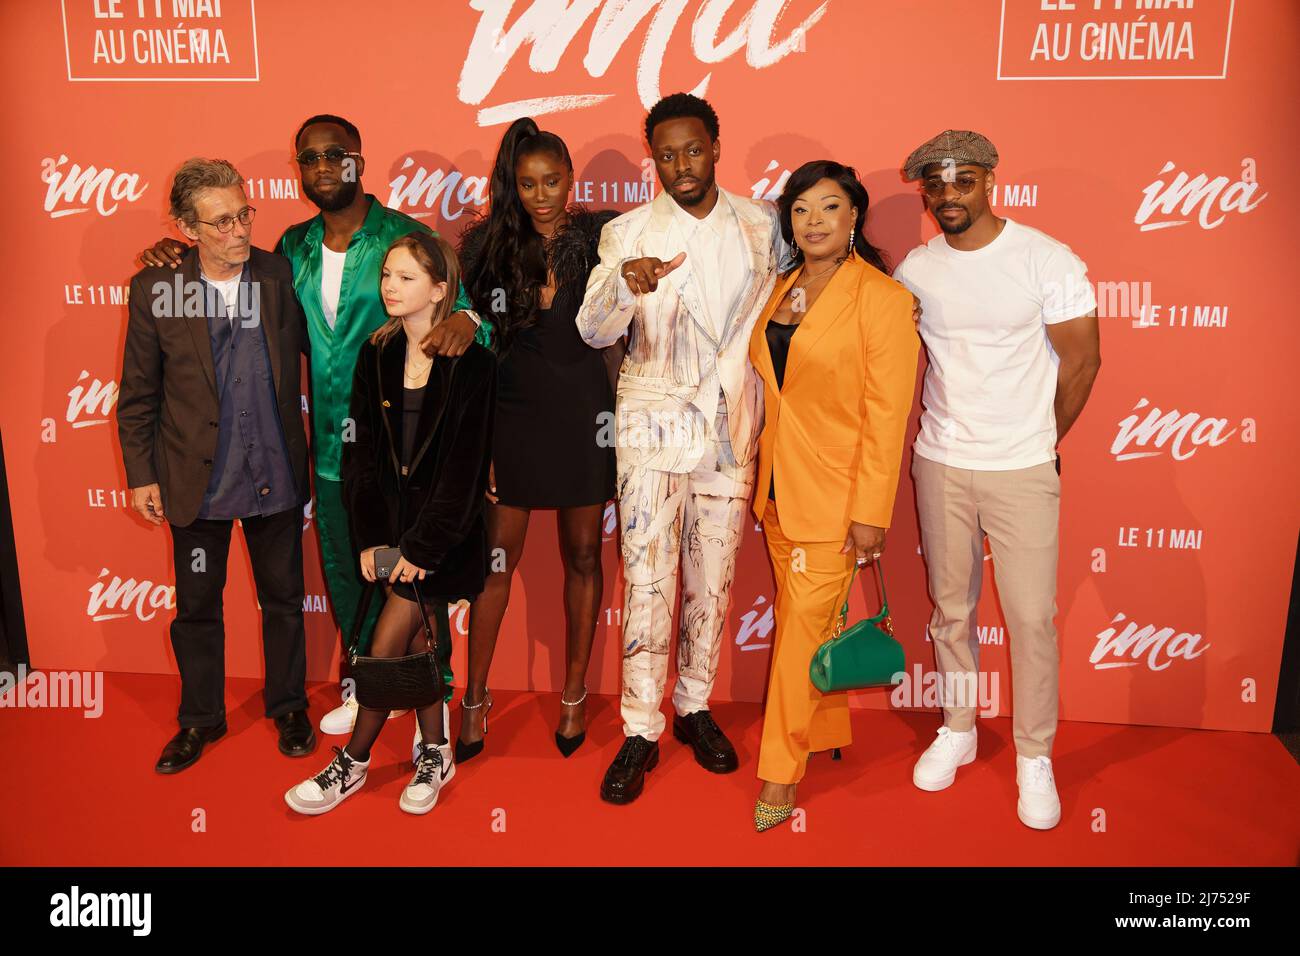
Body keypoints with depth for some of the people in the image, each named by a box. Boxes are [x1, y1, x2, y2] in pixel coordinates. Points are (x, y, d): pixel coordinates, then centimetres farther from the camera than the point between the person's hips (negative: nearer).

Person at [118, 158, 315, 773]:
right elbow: (138, 394, 0)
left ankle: (288, 706, 35)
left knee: (283, 599, 14)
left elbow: (310, 353, 6)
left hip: (274, 475, 1)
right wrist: (140, 475, 0)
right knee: (196, 606, 14)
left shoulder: (279, 275, -6)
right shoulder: (155, 289, -7)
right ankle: (200, 718, 35)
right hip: (196, 479, 0)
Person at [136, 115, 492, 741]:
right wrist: (185, 257, 9)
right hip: (331, 446, 6)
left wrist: (466, 320, -36)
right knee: (344, 572, 17)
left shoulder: (405, 237, -8)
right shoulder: (293, 248, 8)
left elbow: (461, 300, -11)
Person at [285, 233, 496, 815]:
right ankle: (435, 755, 24)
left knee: (387, 647, -5)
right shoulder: (376, 356, 5)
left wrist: (421, 546, -13)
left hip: (444, 525, -4)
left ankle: (353, 762, 13)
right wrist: (370, 538, -3)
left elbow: (463, 468, -12)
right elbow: (362, 454, 4)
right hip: (391, 520, 4)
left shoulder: (469, 364, -10)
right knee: (417, 642, 8)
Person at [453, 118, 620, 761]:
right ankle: (476, 698, 22)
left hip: (583, 416, 0)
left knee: (582, 557, 10)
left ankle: (574, 695, 27)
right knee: (498, 559, 6)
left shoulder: (602, 237, -1)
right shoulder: (488, 246, 1)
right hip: (511, 415, 0)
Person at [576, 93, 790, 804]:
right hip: (653, 424, -2)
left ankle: (694, 706, 28)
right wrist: (624, 284, -32)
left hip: (732, 425, 3)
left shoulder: (762, 224, 5)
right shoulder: (628, 233, -2)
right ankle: (640, 732, 9)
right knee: (648, 580, -3)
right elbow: (593, 331, -12)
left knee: (713, 577, 11)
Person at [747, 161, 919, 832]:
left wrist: (871, 512, -16)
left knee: (804, 624, -3)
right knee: (802, 619, 16)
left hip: (834, 494, -7)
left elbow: (887, 412, -14)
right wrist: (763, 478, 13)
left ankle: (780, 773, 11)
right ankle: (828, 734, 35)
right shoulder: (781, 290, 10)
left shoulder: (881, 297, -11)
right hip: (778, 487, 7)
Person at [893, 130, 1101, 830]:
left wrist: (1039, 442, 5)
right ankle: (957, 731, 31)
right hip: (939, 464, 3)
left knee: (1032, 617, 1)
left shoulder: (1045, 259, -8)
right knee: (950, 607, 13)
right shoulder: (914, 268, 3)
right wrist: (944, 433, 7)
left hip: (1023, 470, -3)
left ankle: (1034, 757, 19)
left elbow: (1082, 359, -3)